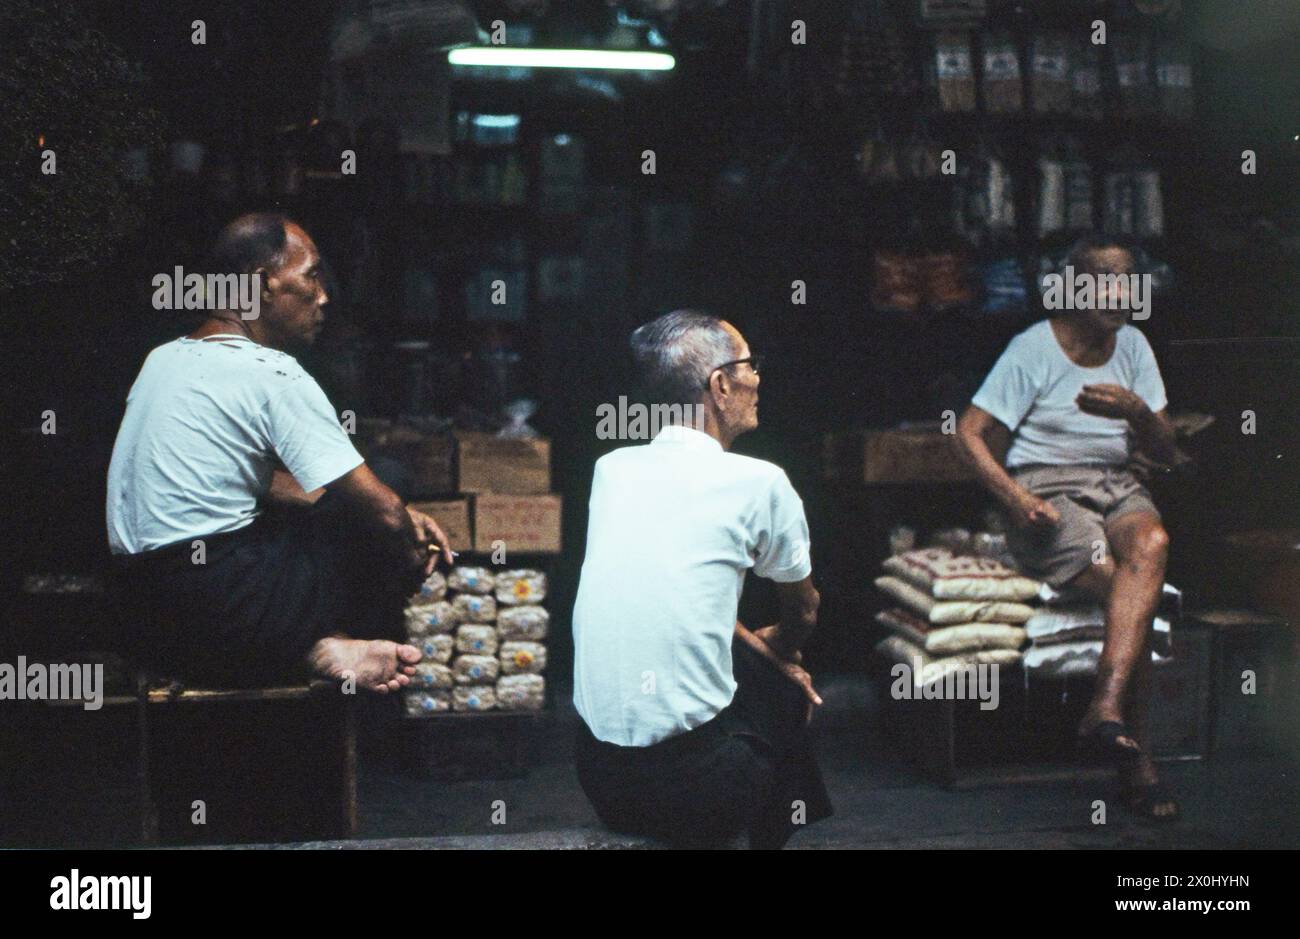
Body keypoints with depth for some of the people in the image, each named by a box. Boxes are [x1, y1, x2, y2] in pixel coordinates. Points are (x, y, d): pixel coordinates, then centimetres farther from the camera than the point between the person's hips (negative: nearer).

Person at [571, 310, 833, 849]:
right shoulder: (759, 483, -9)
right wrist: (775, 651, 31)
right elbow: (803, 615, 10)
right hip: (695, 785, -5)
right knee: (787, 682, 24)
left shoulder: (612, 468, 6)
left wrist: (758, 649, 26)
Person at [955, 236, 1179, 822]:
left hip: (1116, 485, 4)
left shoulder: (1132, 346, 13)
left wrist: (1137, 412, -11)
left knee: (1151, 543, -33)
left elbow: (1165, 453, 11)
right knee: (1132, 594, -29)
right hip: (1047, 492, -4)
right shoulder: (1035, 347, -2)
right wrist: (1016, 498, -21)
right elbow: (970, 433, -7)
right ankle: (1136, 758, -23)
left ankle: (1106, 711, -41)